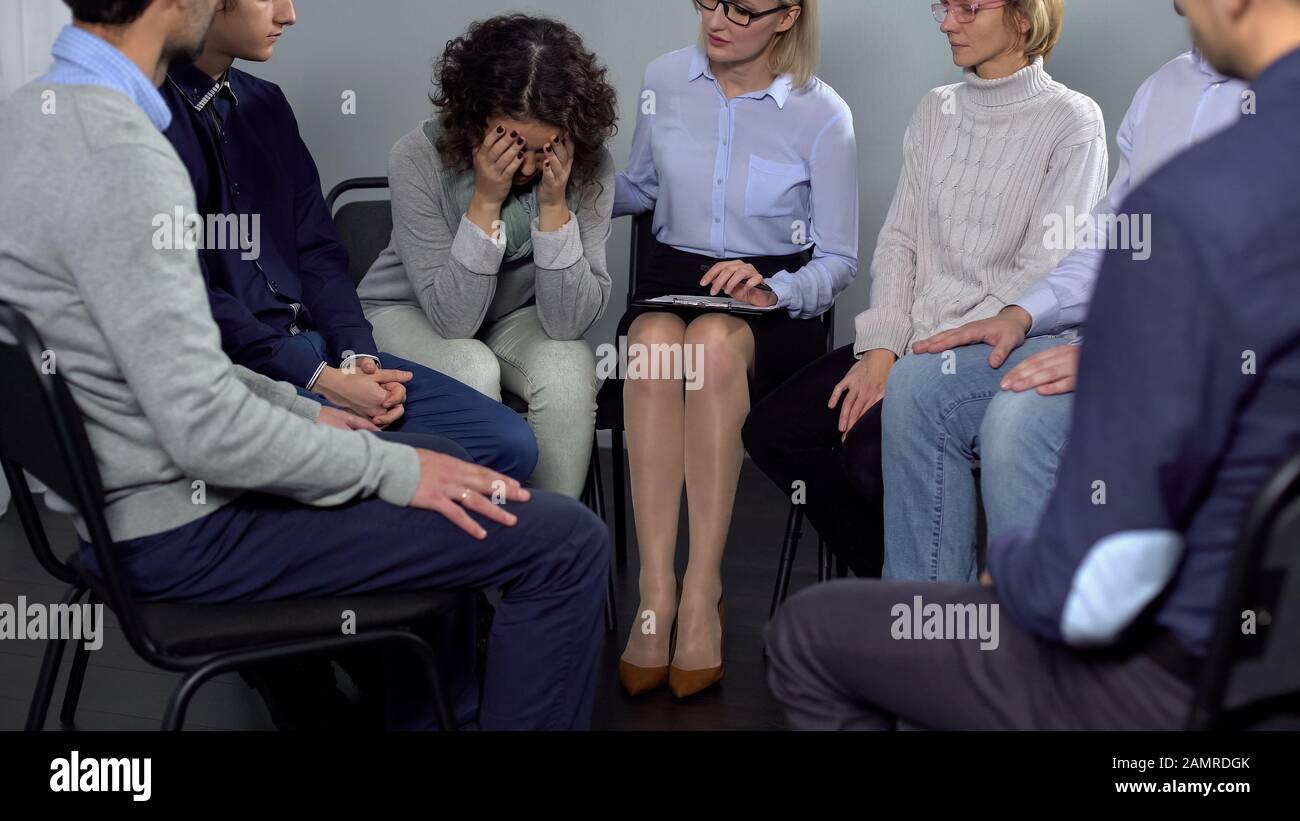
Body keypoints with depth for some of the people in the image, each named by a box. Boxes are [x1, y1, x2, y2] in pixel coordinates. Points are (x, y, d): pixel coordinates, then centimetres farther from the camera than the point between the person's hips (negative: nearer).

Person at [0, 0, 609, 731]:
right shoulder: (118, 153, -26)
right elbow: (205, 428, -26)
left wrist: (305, 413, 12)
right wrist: (394, 469, -14)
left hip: (117, 499, 10)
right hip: (181, 532, -10)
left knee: (441, 456, 28)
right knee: (569, 542, -9)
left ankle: (434, 713, 35)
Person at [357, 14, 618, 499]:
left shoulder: (589, 167, -20)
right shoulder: (418, 159, -26)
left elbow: (570, 322, -23)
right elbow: (452, 317, -27)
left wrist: (554, 206, -33)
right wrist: (486, 202, -35)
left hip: (515, 319, 2)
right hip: (407, 313, -2)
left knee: (571, 368, -28)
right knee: (473, 370, -32)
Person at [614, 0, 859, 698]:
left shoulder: (822, 116, -5)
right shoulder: (665, 79, 4)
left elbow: (837, 262, 0)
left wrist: (773, 289, -20)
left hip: (775, 300, -2)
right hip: (671, 277, 3)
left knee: (713, 340, -39)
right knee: (654, 339, -36)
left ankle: (702, 594, -34)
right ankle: (655, 592, -36)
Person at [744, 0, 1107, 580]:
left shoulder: (1072, 123, -6)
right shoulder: (936, 112, 14)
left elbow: (1043, 272, -13)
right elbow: (899, 239, 11)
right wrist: (882, 348, -5)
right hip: (911, 338, 7)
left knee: (873, 450, -29)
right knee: (772, 429, -10)